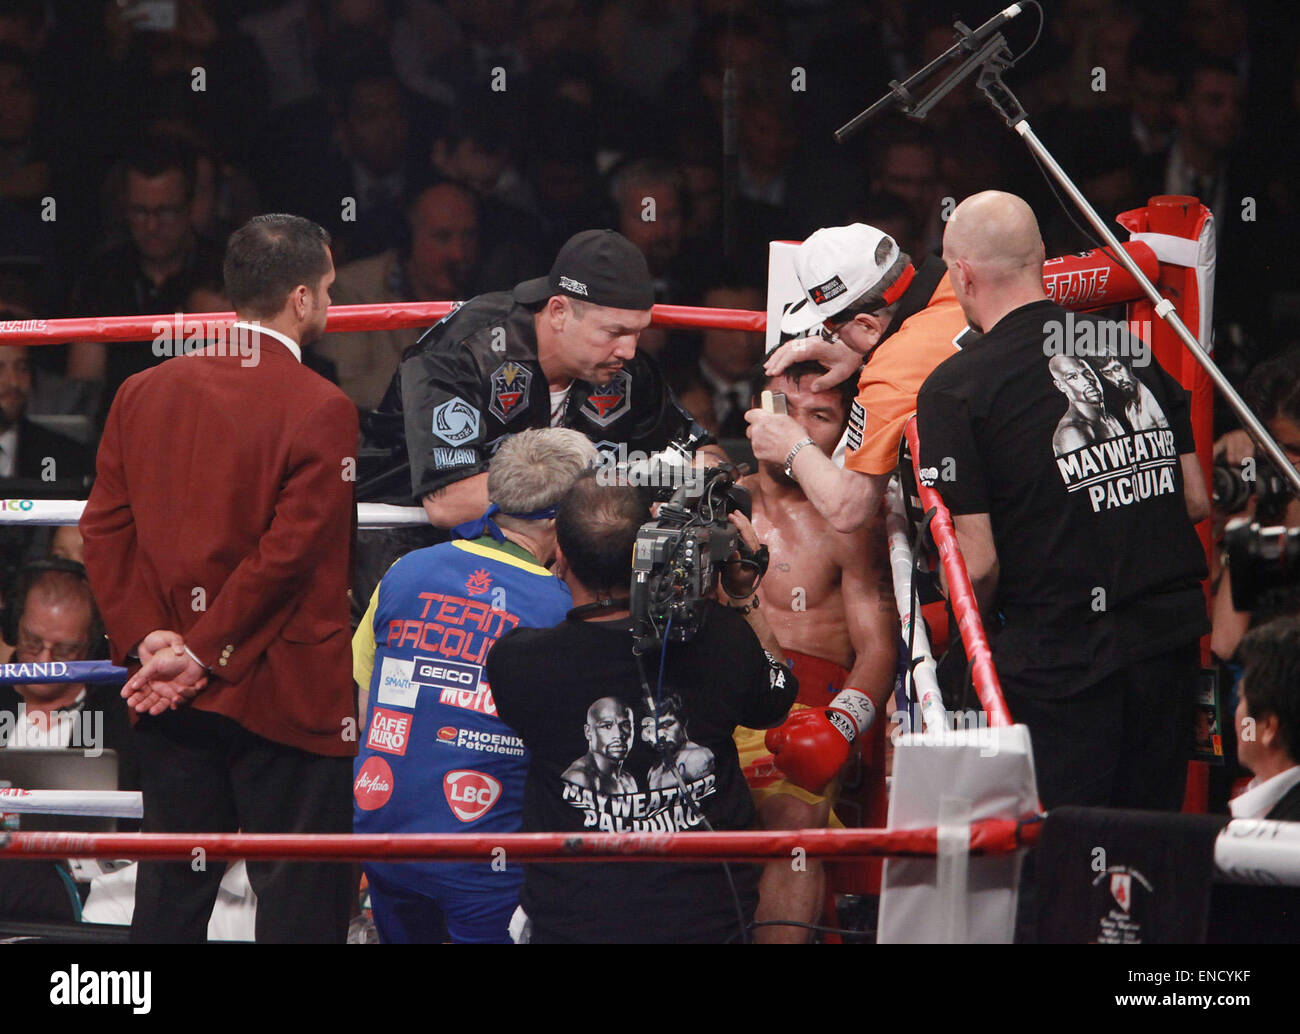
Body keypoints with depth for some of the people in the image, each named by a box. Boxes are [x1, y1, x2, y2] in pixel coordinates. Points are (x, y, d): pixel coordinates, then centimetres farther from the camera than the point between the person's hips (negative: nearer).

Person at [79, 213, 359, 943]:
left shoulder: (142, 394, 6)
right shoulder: (321, 411, -12)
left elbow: (106, 528, 1)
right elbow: (289, 551, -17)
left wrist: (146, 638, -3)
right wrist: (206, 657, -12)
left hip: (173, 713, 6)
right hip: (288, 694, -6)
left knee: (171, 891, 13)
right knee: (301, 903, 0)